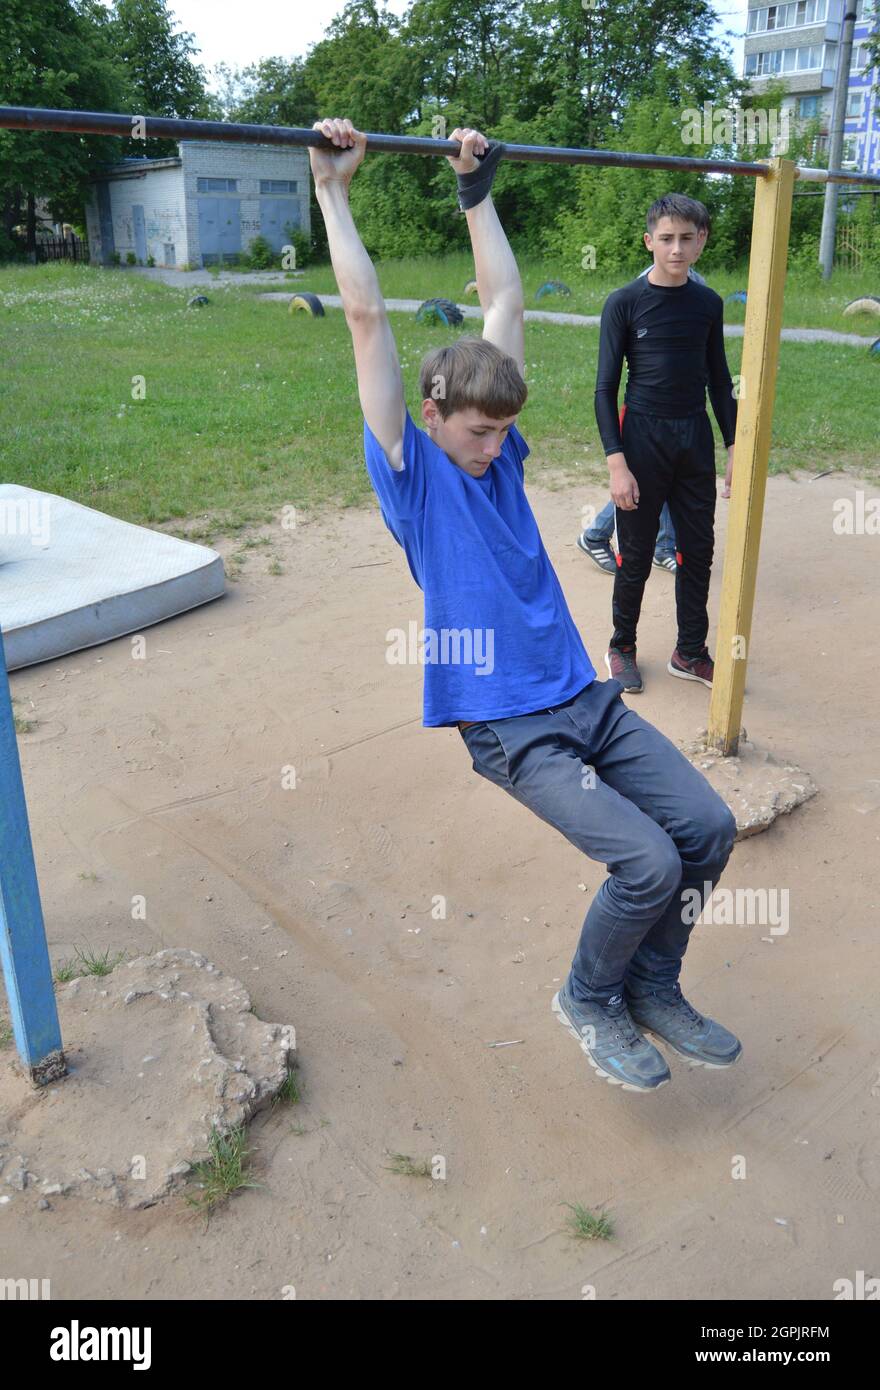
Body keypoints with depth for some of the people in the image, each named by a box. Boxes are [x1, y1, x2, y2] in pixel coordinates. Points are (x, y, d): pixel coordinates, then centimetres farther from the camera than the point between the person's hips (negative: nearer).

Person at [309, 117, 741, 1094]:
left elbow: (504, 300, 16)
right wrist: (332, 188, -4)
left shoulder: (495, 447, 9)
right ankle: (589, 998, 15)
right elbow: (366, 318, -7)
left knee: (709, 826, -2)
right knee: (648, 863, -17)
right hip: (509, 724, -6)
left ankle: (651, 986, 23)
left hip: (586, 695, 7)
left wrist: (476, 193, 20)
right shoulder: (410, 466, -5)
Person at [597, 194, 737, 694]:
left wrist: (735, 447, 8)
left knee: (698, 550, 8)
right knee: (637, 554, 5)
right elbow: (606, 389, -7)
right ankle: (622, 647, 24)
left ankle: (690, 652, 23)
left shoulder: (708, 303, 5)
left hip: (695, 439, 4)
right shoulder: (625, 303, -6)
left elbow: (720, 381, 12)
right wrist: (617, 464, -15)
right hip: (643, 440, -4)